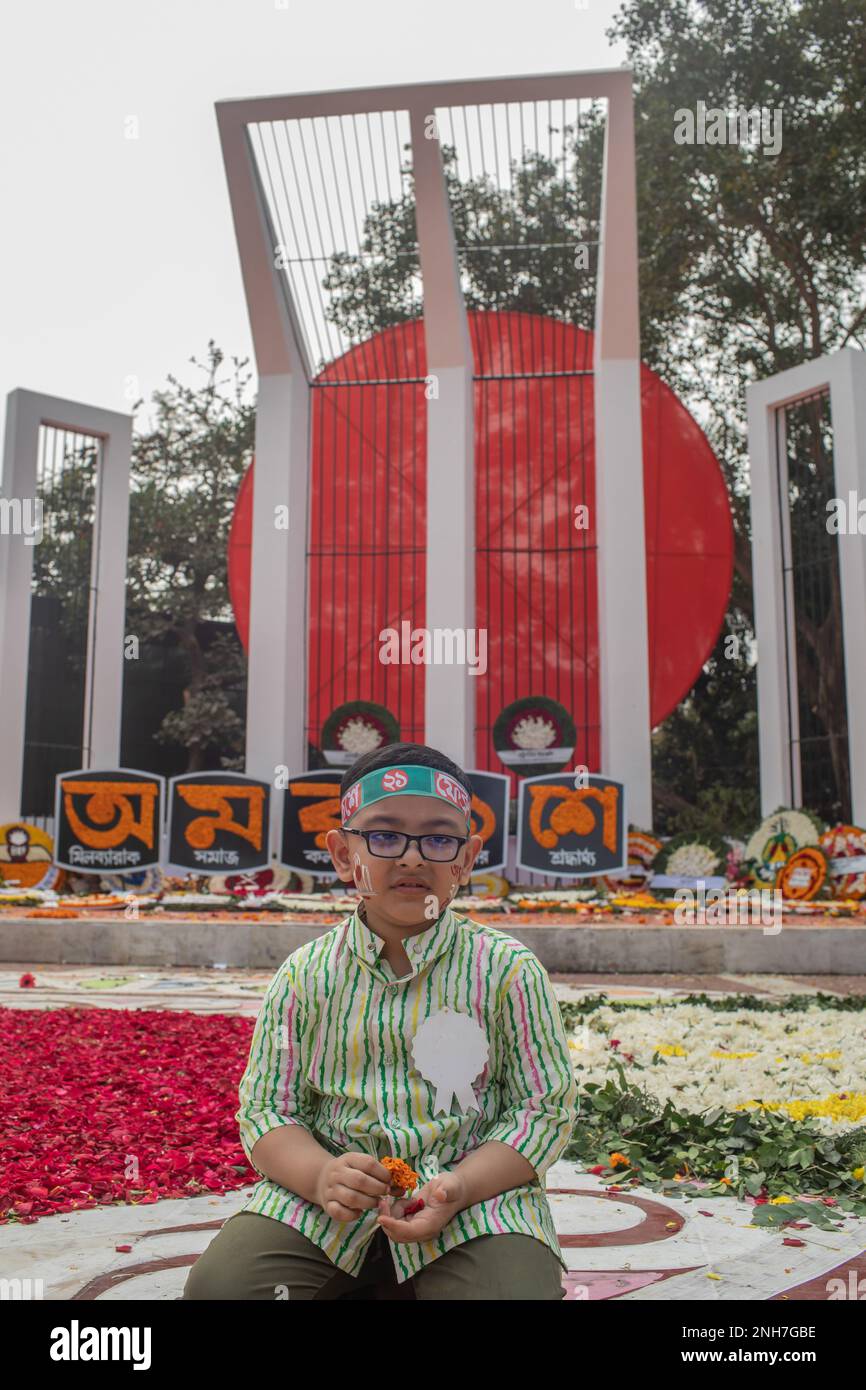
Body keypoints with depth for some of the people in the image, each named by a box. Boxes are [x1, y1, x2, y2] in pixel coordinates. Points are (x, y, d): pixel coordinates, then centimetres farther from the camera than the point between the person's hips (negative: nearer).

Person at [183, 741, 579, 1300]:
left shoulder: (509, 970, -4)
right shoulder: (305, 975, 2)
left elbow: (547, 1108, -2)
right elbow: (267, 1109, 4)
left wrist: (460, 1186, -18)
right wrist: (321, 1175, -18)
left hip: (473, 1197, -1)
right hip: (325, 1201, 2)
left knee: (513, 1284, -30)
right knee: (217, 1284, -21)